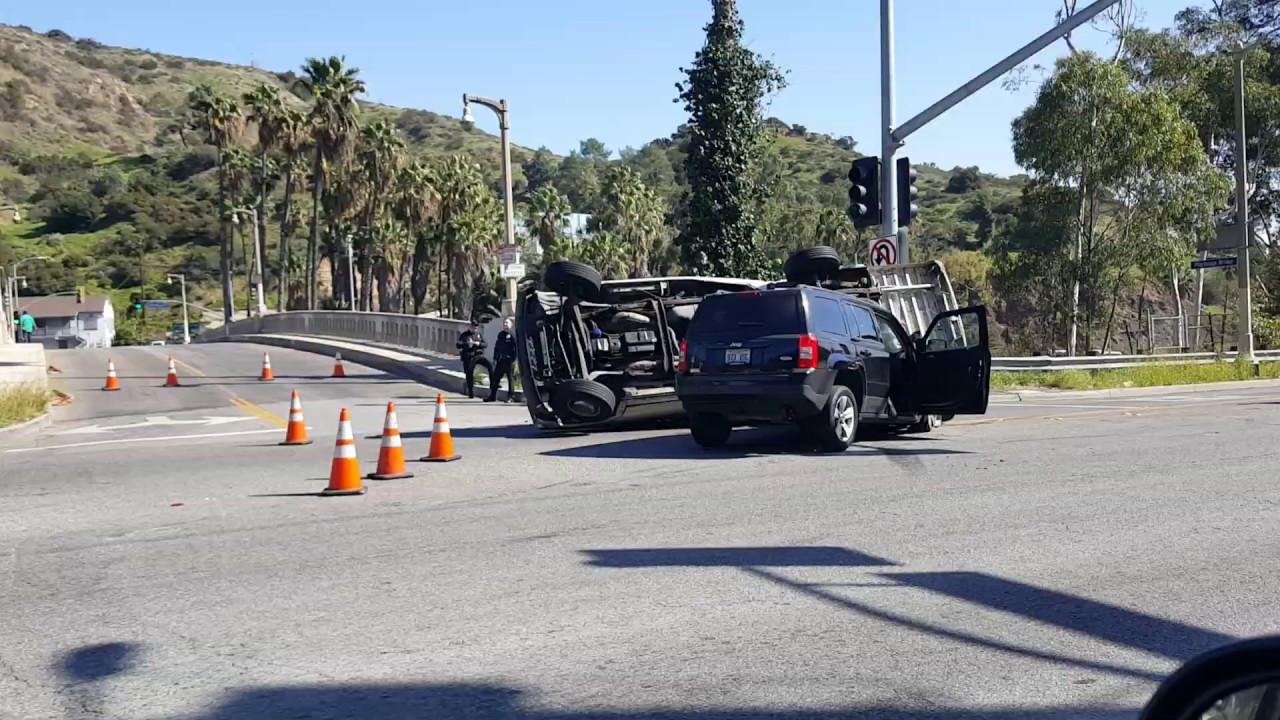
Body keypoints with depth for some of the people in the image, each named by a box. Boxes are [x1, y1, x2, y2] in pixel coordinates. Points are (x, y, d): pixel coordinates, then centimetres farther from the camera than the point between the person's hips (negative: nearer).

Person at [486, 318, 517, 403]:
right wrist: (495, 358, 15)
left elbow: (516, 347, -12)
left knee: (511, 378, -1)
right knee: (495, 377, 7)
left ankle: (511, 397, 4)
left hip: (509, 360, -7)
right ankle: (493, 395, 14)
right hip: (500, 360, 7)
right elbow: (496, 347, 20)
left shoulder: (513, 335, -5)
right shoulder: (501, 334, 16)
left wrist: (514, 358, -18)